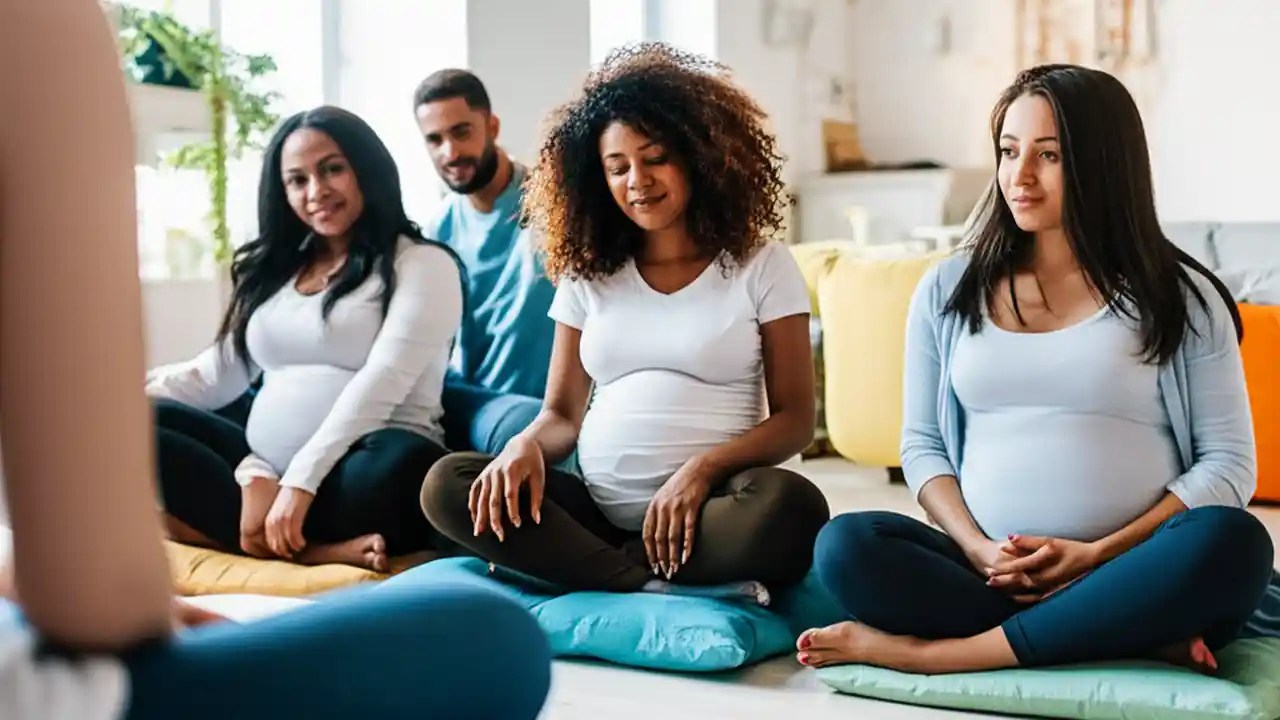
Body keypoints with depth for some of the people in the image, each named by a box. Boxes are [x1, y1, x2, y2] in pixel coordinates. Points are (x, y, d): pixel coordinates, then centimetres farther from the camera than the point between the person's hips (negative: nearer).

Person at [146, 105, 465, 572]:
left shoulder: (423, 265, 1)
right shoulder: (271, 268, 20)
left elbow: (381, 382, -12)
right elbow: (216, 375, 17)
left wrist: (303, 481, -22)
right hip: (263, 469, 6)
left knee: (405, 460, -37)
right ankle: (311, 547, -28)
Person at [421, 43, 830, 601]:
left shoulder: (762, 267, 4)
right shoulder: (587, 275, 13)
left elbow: (795, 418, -2)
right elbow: (562, 413, 12)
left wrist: (703, 468, -21)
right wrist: (525, 446, -14)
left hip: (705, 514, -3)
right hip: (596, 512, 4)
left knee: (789, 505, -36)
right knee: (446, 484, -20)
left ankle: (568, 567, -23)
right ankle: (669, 589, -27)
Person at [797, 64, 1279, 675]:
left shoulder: (1179, 297, 5)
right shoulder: (948, 290, 12)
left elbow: (1227, 463, 1)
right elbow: (922, 444, 11)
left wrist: (1099, 555, -12)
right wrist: (977, 549, -8)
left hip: (1132, 579, -1)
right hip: (987, 573, 2)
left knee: (1231, 543, -34)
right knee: (846, 547, -26)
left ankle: (929, 652, -27)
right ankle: (1137, 640, -25)